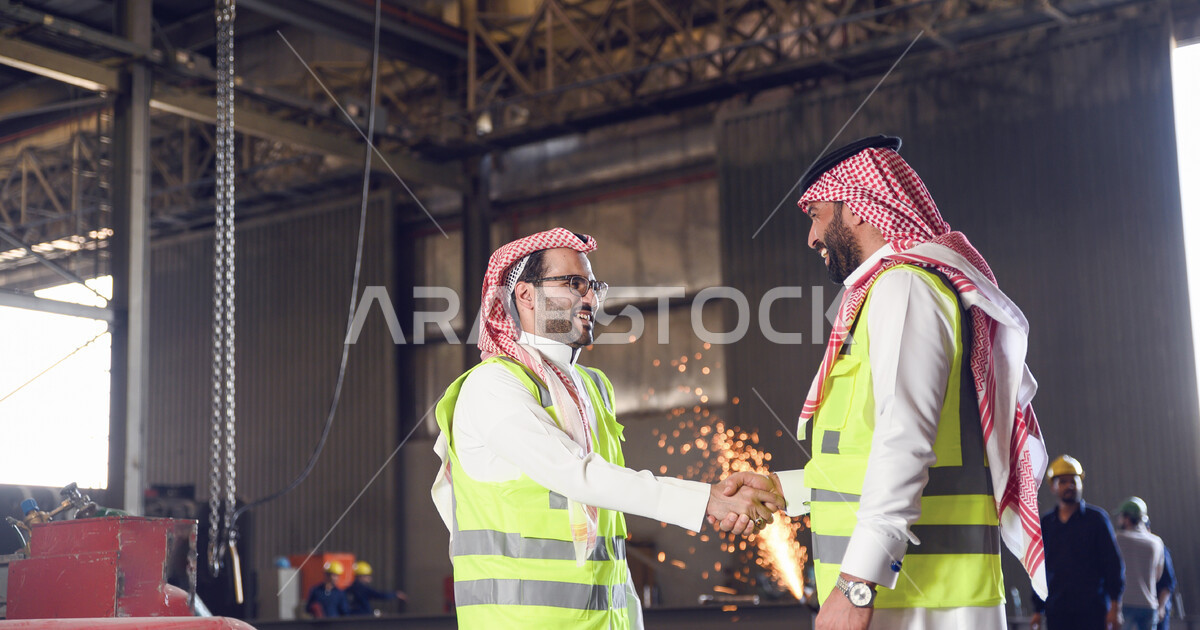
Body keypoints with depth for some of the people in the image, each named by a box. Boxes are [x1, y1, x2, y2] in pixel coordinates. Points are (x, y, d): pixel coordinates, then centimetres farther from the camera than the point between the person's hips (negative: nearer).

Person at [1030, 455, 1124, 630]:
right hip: (1057, 612, 3)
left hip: (1092, 609, -3)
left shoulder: (1096, 519, 2)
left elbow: (1113, 563, 0)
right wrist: (1038, 610, 13)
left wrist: (1115, 607, -6)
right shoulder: (1046, 523, 11)